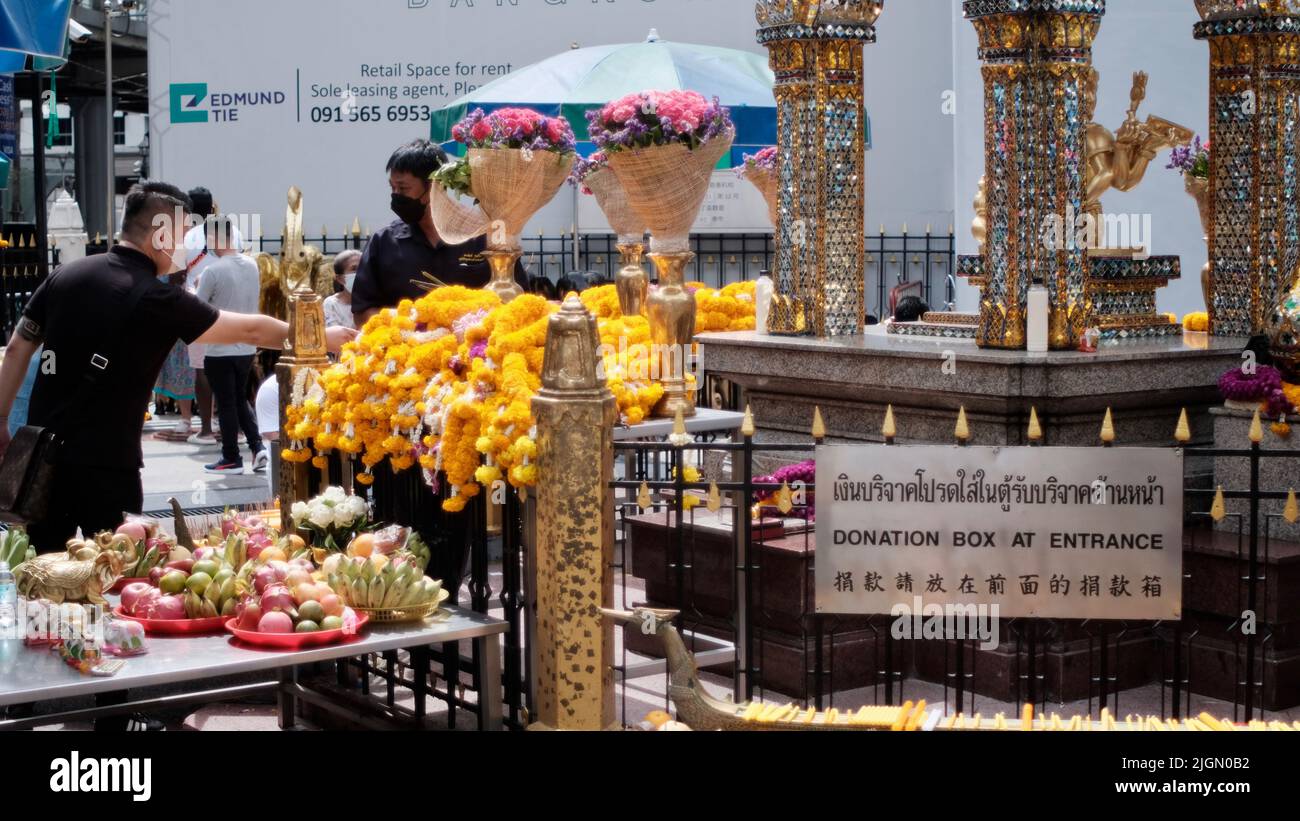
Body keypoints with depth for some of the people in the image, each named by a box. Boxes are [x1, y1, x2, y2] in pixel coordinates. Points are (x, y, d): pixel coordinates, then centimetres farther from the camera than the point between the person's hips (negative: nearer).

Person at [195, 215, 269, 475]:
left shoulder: (213, 271, -17)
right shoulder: (252, 266, 2)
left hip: (220, 349, -6)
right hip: (247, 346, 6)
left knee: (226, 404, 3)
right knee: (241, 400, 18)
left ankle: (231, 459, 10)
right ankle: (257, 446, 5)